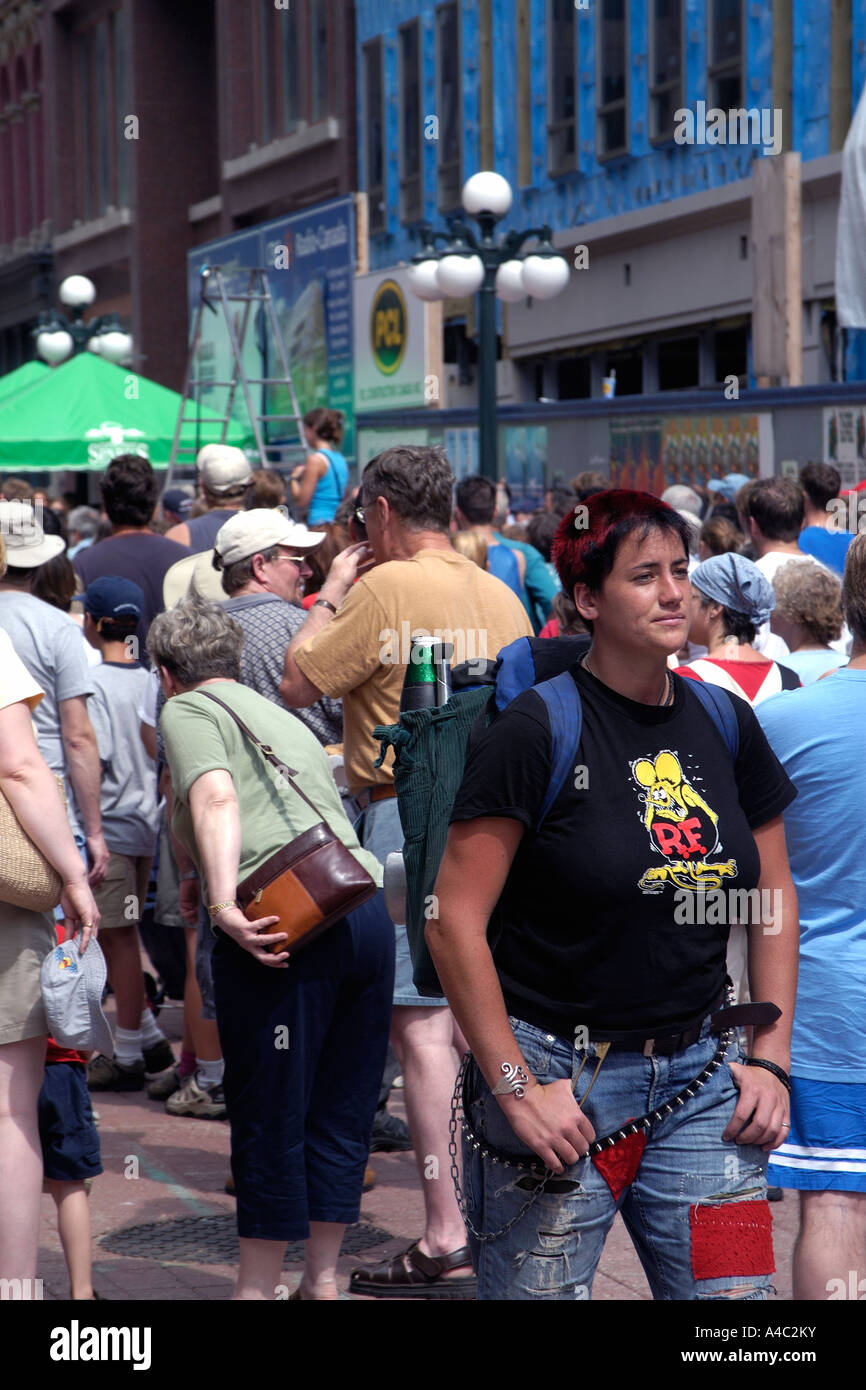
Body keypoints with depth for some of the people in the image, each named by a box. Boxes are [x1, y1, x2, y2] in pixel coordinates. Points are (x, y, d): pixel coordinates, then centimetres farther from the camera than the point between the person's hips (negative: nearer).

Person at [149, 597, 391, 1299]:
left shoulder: (188, 710, 7)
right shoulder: (286, 719, 29)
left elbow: (216, 799, -11)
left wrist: (224, 903, -21)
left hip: (281, 923, -7)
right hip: (368, 916, 7)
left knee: (270, 1117, 4)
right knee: (341, 1111, 15)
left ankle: (258, 1286, 14)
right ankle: (322, 1279, 24)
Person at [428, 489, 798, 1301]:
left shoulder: (725, 726, 7)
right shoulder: (535, 732, -11)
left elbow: (774, 898, 16)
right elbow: (454, 922, -12)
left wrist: (770, 1056, 7)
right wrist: (514, 1088, -14)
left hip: (697, 1076, 5)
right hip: (557, 1072, -5)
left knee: (734, 1289, 1)